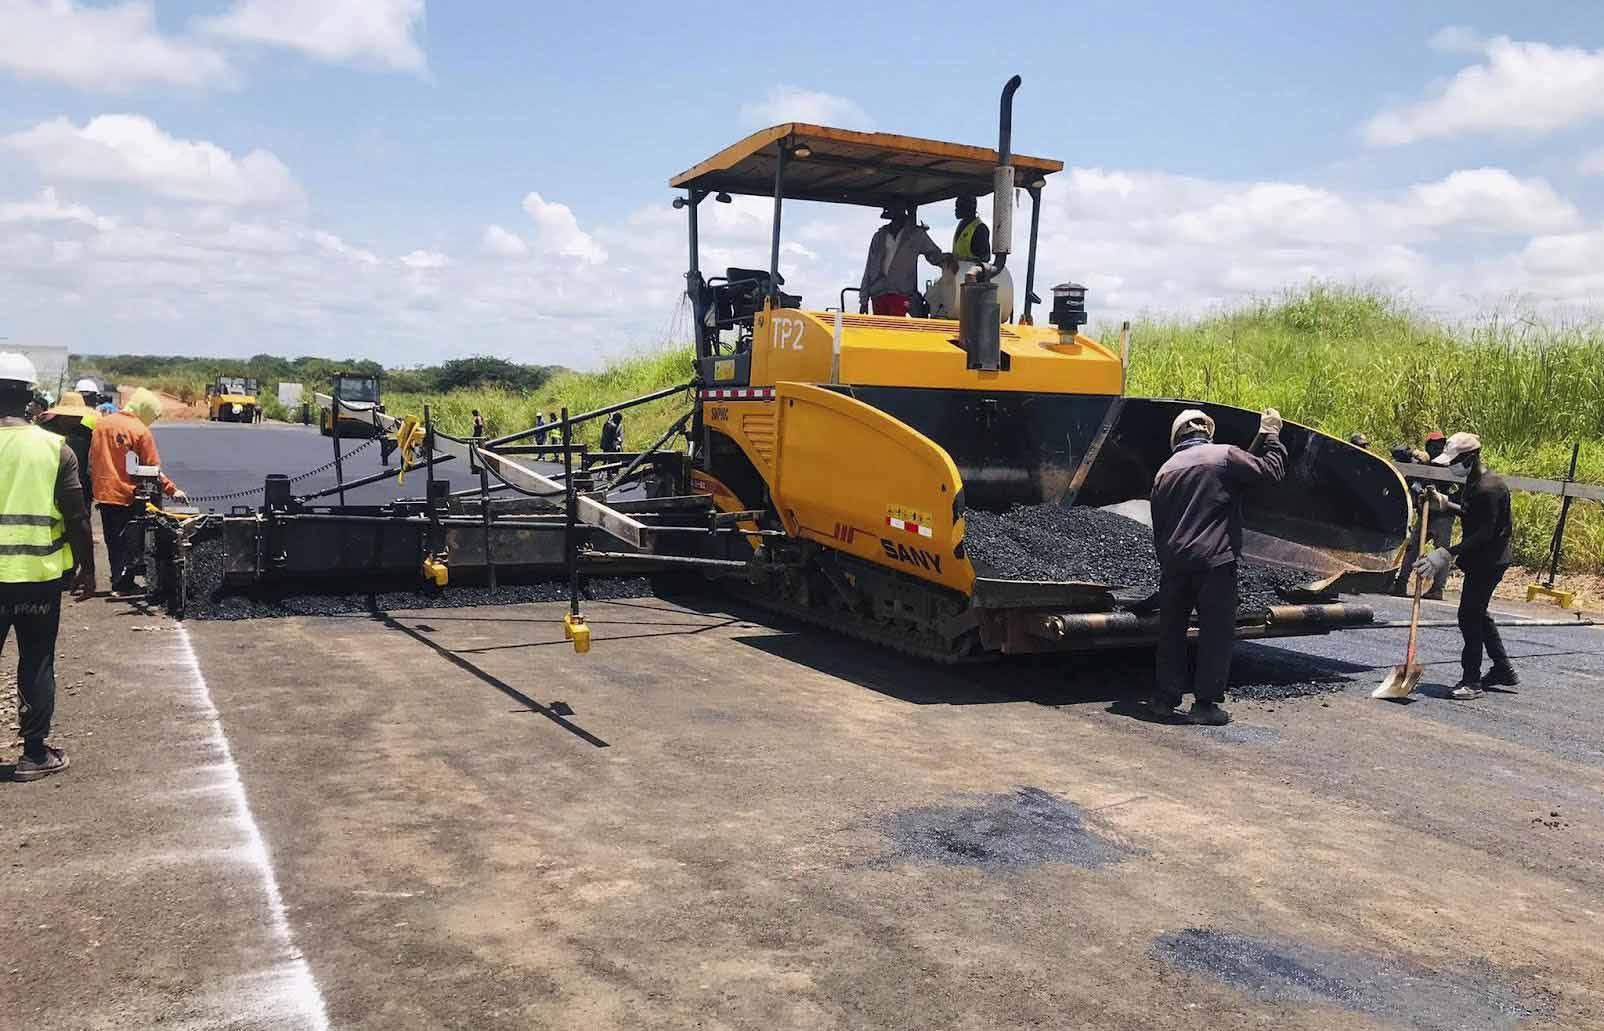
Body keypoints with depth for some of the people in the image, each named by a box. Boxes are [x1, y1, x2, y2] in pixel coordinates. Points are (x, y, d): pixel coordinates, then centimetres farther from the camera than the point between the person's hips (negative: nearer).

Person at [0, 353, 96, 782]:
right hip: (40, 574, 0)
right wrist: (87, 569, 6)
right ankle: (35, 754, 14)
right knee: (36, 663, 9)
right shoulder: (55, 448, -6)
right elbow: (77, 517, -5)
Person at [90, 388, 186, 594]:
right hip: (127, 494, -6)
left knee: (112, 540, 16)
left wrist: (96, 483, 21)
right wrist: (173, 490, -7)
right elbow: (153, 469, -13)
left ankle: (118, 579, 25)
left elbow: (92, 459, 12)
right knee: (127, 541, 4)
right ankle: (122, 585, 5)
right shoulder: (141, 432, -14)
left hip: (104, 493, 6)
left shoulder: (102, 423, 5)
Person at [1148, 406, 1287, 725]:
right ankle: (1205, 703, 2)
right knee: (1216, 633, 3)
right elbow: (1271, 470, -2)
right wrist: (1270, 435, 12)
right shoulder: (1225, 455, -1)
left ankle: (1164, 698, 18)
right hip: (1214, 561, -5)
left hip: (1174, 563, 5)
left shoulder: (1165, 470, 15)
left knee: (1171, 630, 16)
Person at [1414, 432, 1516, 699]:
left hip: (1489, 560, -11)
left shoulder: (1489, 488, -24)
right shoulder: (1475, 480, 8)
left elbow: (1484, 534, -26)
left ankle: (1471, 681, 0)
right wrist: (1443, 502, 8)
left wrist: (1447, 554, -30)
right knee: (1477, 614, 19)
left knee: (1469, 616, -7)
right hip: (1482, 559, 11)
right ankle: (1504, 670, 31)